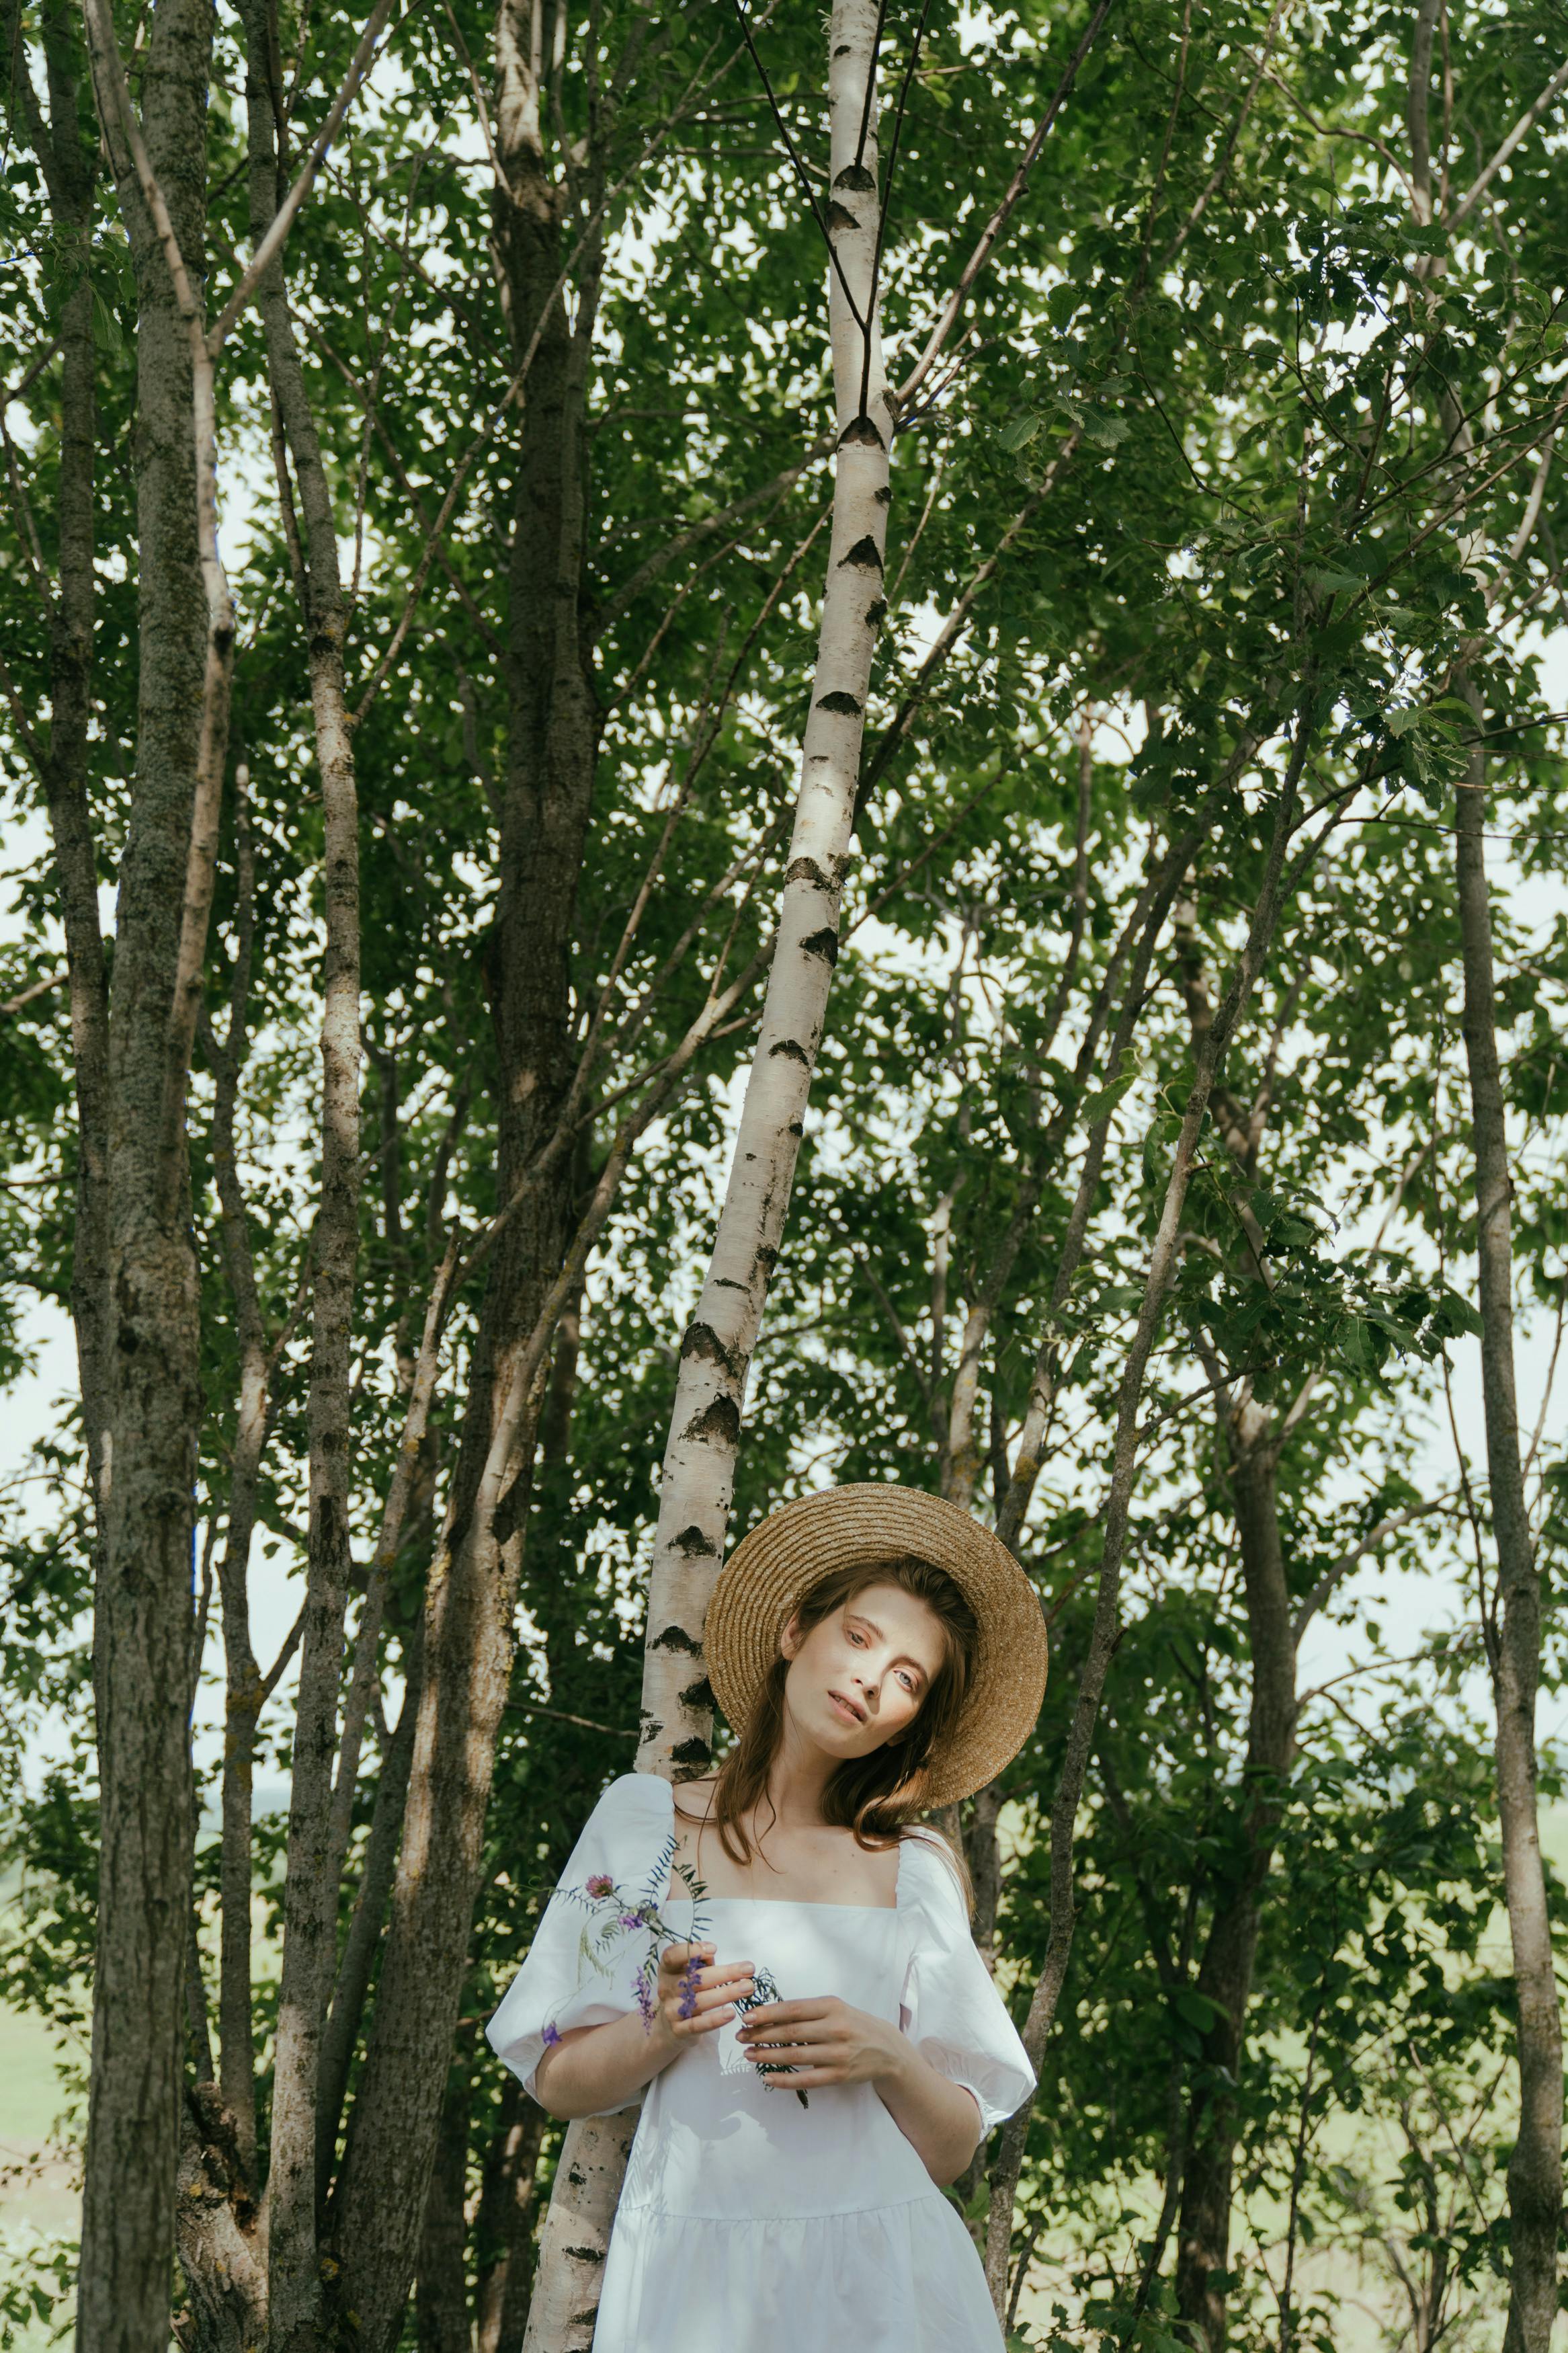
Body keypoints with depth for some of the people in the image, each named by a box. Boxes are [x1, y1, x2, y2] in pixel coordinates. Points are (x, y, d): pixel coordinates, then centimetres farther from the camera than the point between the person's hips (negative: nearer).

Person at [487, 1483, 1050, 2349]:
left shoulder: (918, 1868, 6)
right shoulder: (644, 1817, 3)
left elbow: (953, 2152, 5)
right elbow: (556, 2081, 3)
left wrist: (891, 2060, -13)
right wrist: (660, 2031, -15)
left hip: (885, 2276, 1)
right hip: (695, 2270, -1)